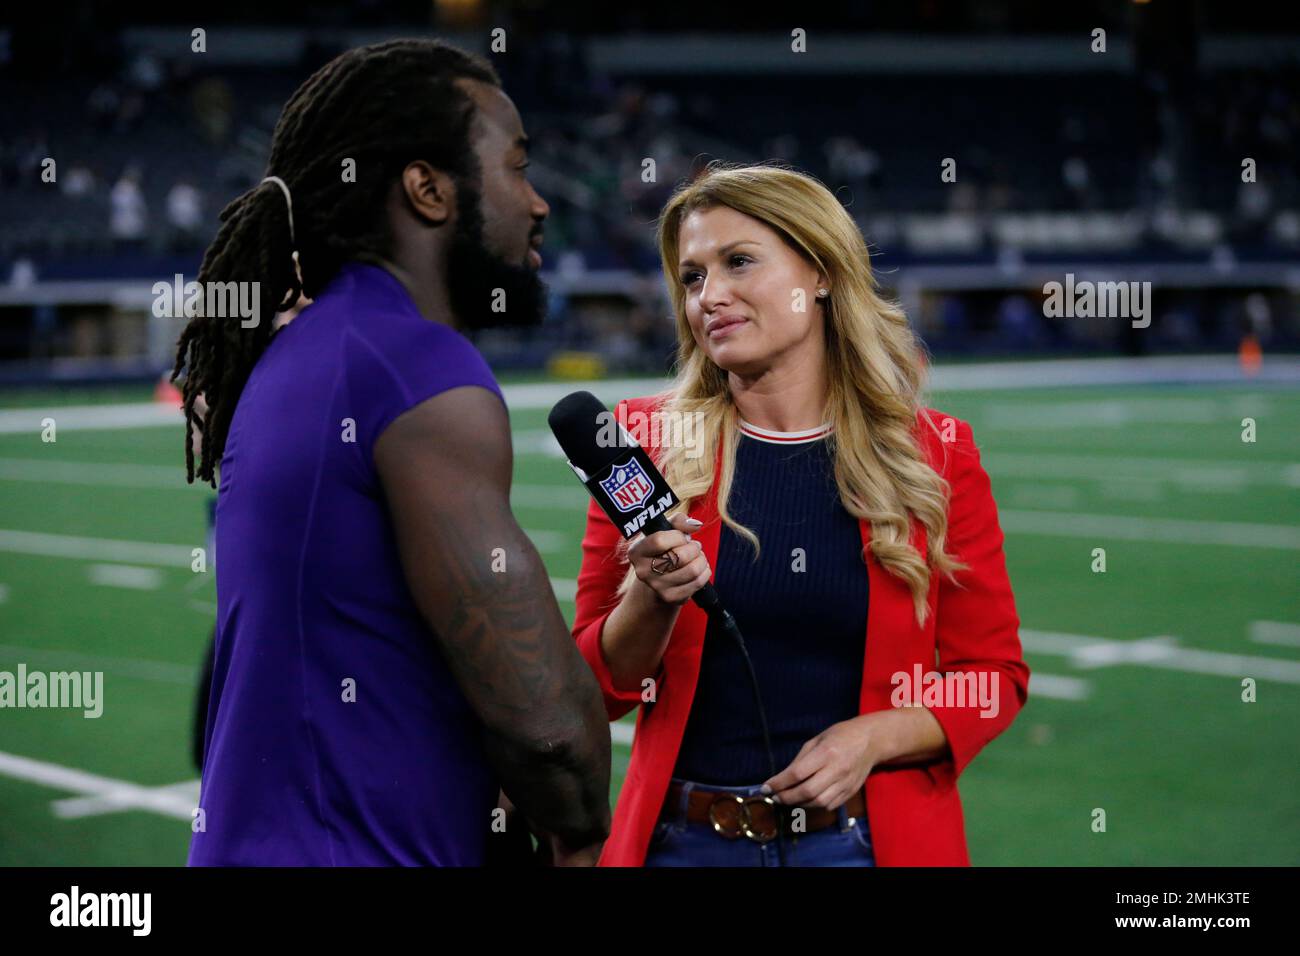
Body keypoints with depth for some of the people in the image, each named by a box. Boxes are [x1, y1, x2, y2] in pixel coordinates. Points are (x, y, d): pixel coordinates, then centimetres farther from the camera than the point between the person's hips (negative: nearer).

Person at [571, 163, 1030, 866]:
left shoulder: (934, 456, -3)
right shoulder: (647, 445, -2)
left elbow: (993, 672, 3)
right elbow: (599, 691, 0)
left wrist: (876, 737, -13)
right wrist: (651, 598, -19)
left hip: (875, 836, -1)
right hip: (686, 837, 1)